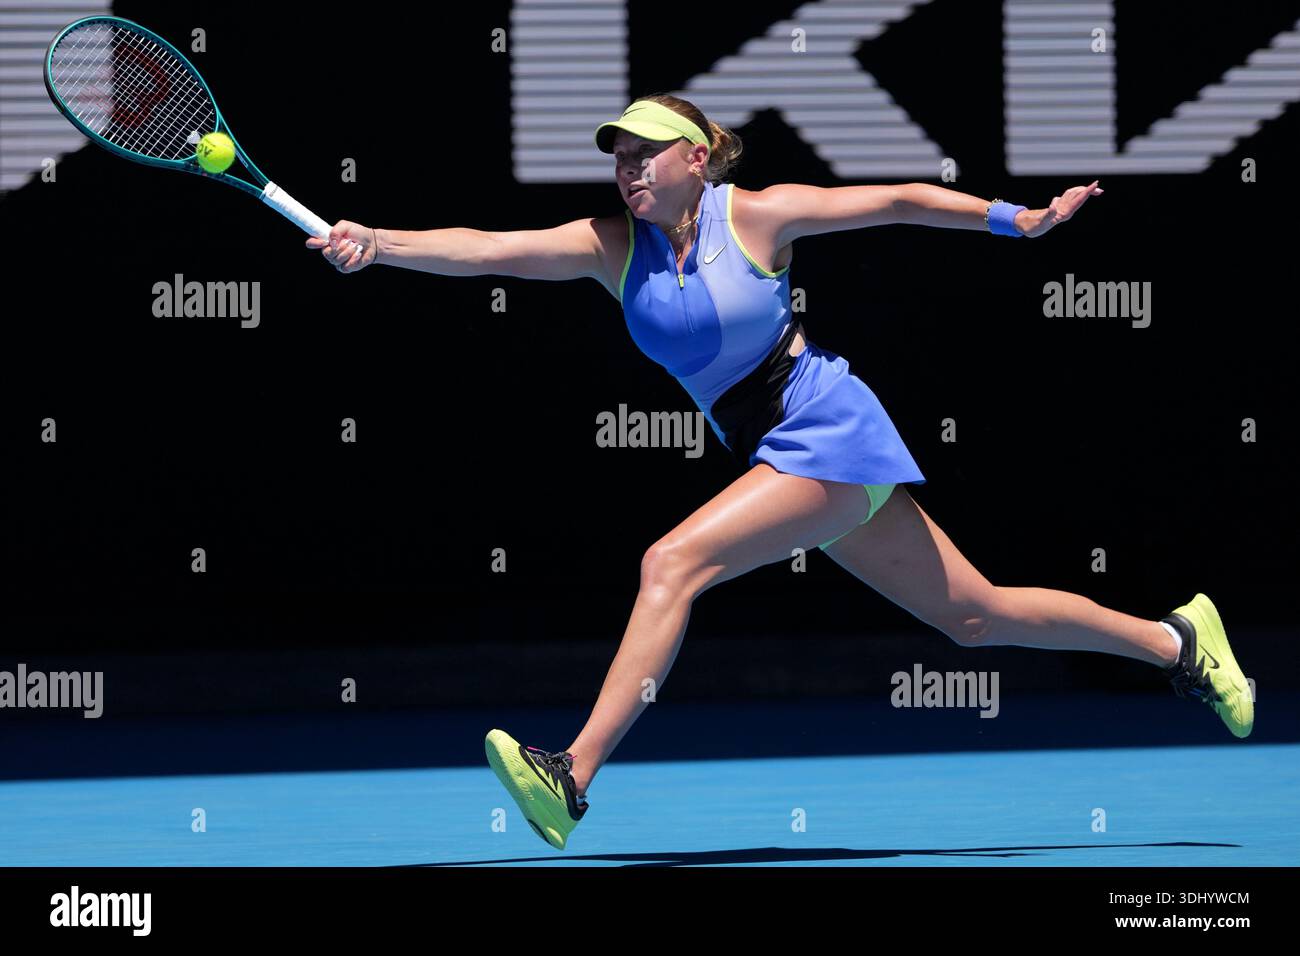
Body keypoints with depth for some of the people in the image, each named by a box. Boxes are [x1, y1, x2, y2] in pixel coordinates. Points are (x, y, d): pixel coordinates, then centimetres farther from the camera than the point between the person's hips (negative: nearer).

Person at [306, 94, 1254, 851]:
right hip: (779, 457, 7)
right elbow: (486, 250, -10)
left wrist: (1019, 219, 0)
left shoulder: (757, 216, -10)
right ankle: (1177, 639, 32)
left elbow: (901, 200, 0)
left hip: (828, 429, -7)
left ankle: (575, 777, -28)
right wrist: (379, 244, -24)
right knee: (976, 616, 15)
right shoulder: (611, 245, 2)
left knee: (673, 563, -24)